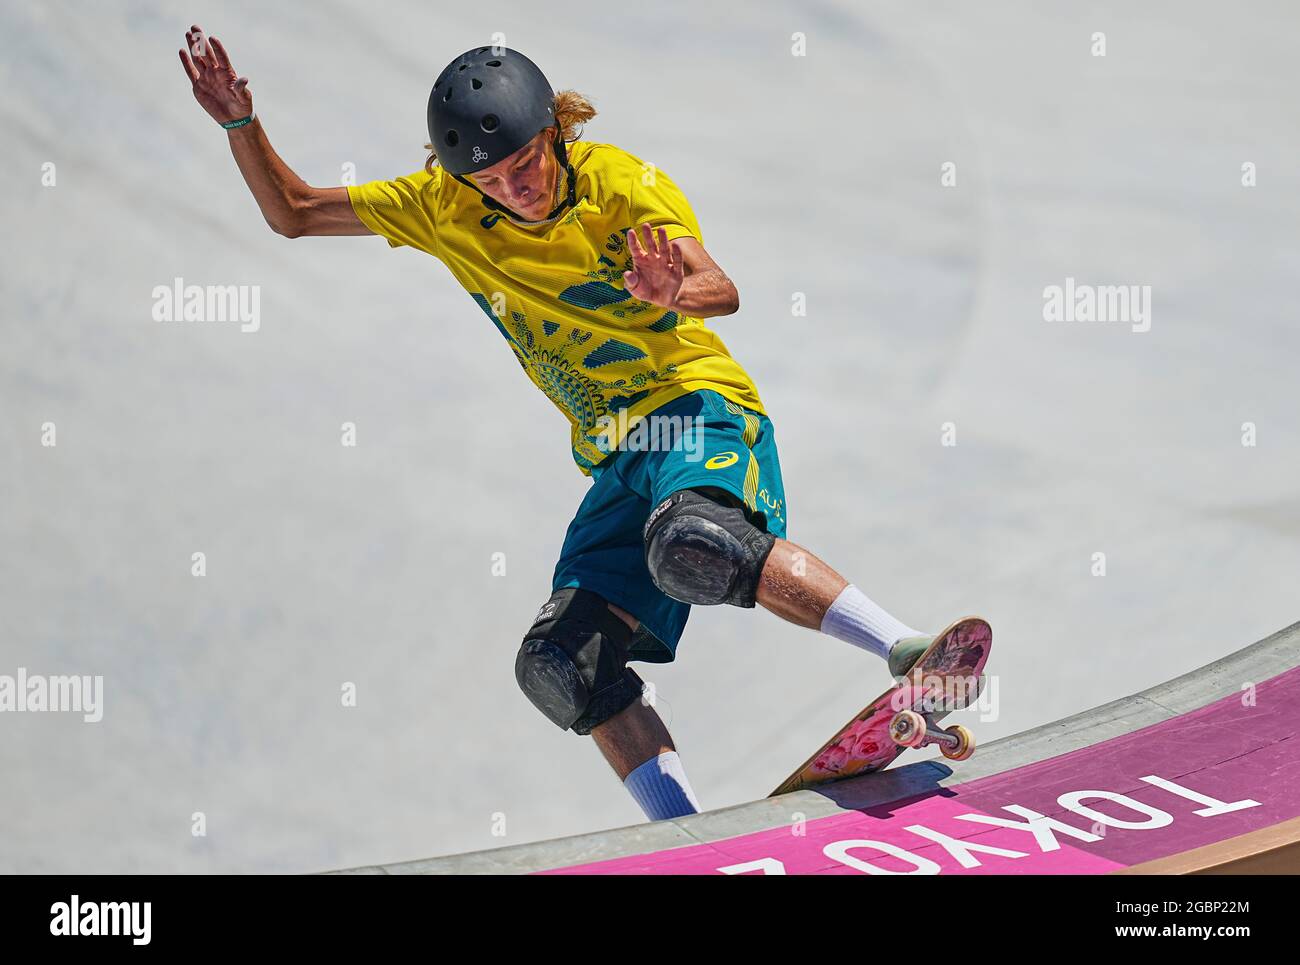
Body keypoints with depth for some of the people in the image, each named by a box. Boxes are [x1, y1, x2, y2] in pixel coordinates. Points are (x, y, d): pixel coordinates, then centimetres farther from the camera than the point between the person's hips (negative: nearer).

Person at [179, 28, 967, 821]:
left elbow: (722, 290, -23)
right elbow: (291, 212, 9)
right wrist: (240, 123, -7)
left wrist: (672, 295, -46)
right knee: (562, 665, -7)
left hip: (698, 406, -6)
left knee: (697, 546, -38)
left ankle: (911, 655, -38)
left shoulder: (618, 181, -10)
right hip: (618, 457, 6)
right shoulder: (444, 209, 3)